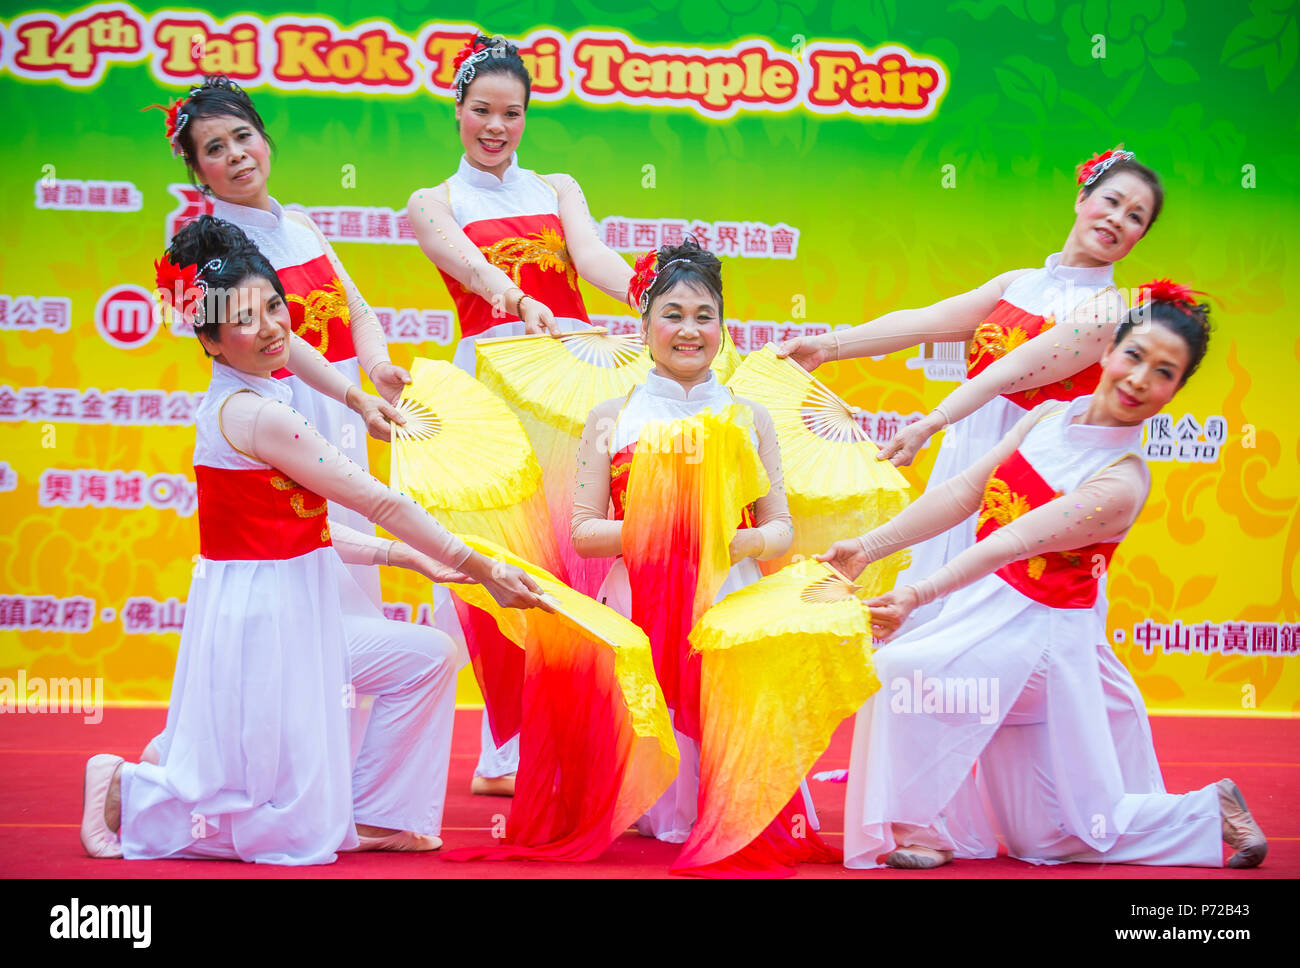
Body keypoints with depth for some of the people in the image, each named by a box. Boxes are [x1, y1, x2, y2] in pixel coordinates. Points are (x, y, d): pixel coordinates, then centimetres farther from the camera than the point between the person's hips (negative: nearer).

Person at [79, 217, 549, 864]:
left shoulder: (235, 404, 10)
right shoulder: (256, 414, -20)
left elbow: (303, 530, 14)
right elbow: (381, 503, -15)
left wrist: (411, 558, 13)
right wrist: (480, 569, -8)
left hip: (291, 612, 10)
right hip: (260, 617, -10)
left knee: (428, 656, 9)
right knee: (296, 827, -1)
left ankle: (372, 819, 15)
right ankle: (126, 788, 10)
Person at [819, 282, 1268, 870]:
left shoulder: (1123, 481, -18)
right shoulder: (1048, 417, 3)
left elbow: (1013, 542, -28)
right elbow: (965, 493, 3)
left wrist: (918, 594, -36)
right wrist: (868, 547, -3)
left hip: (1038, 630, -6)